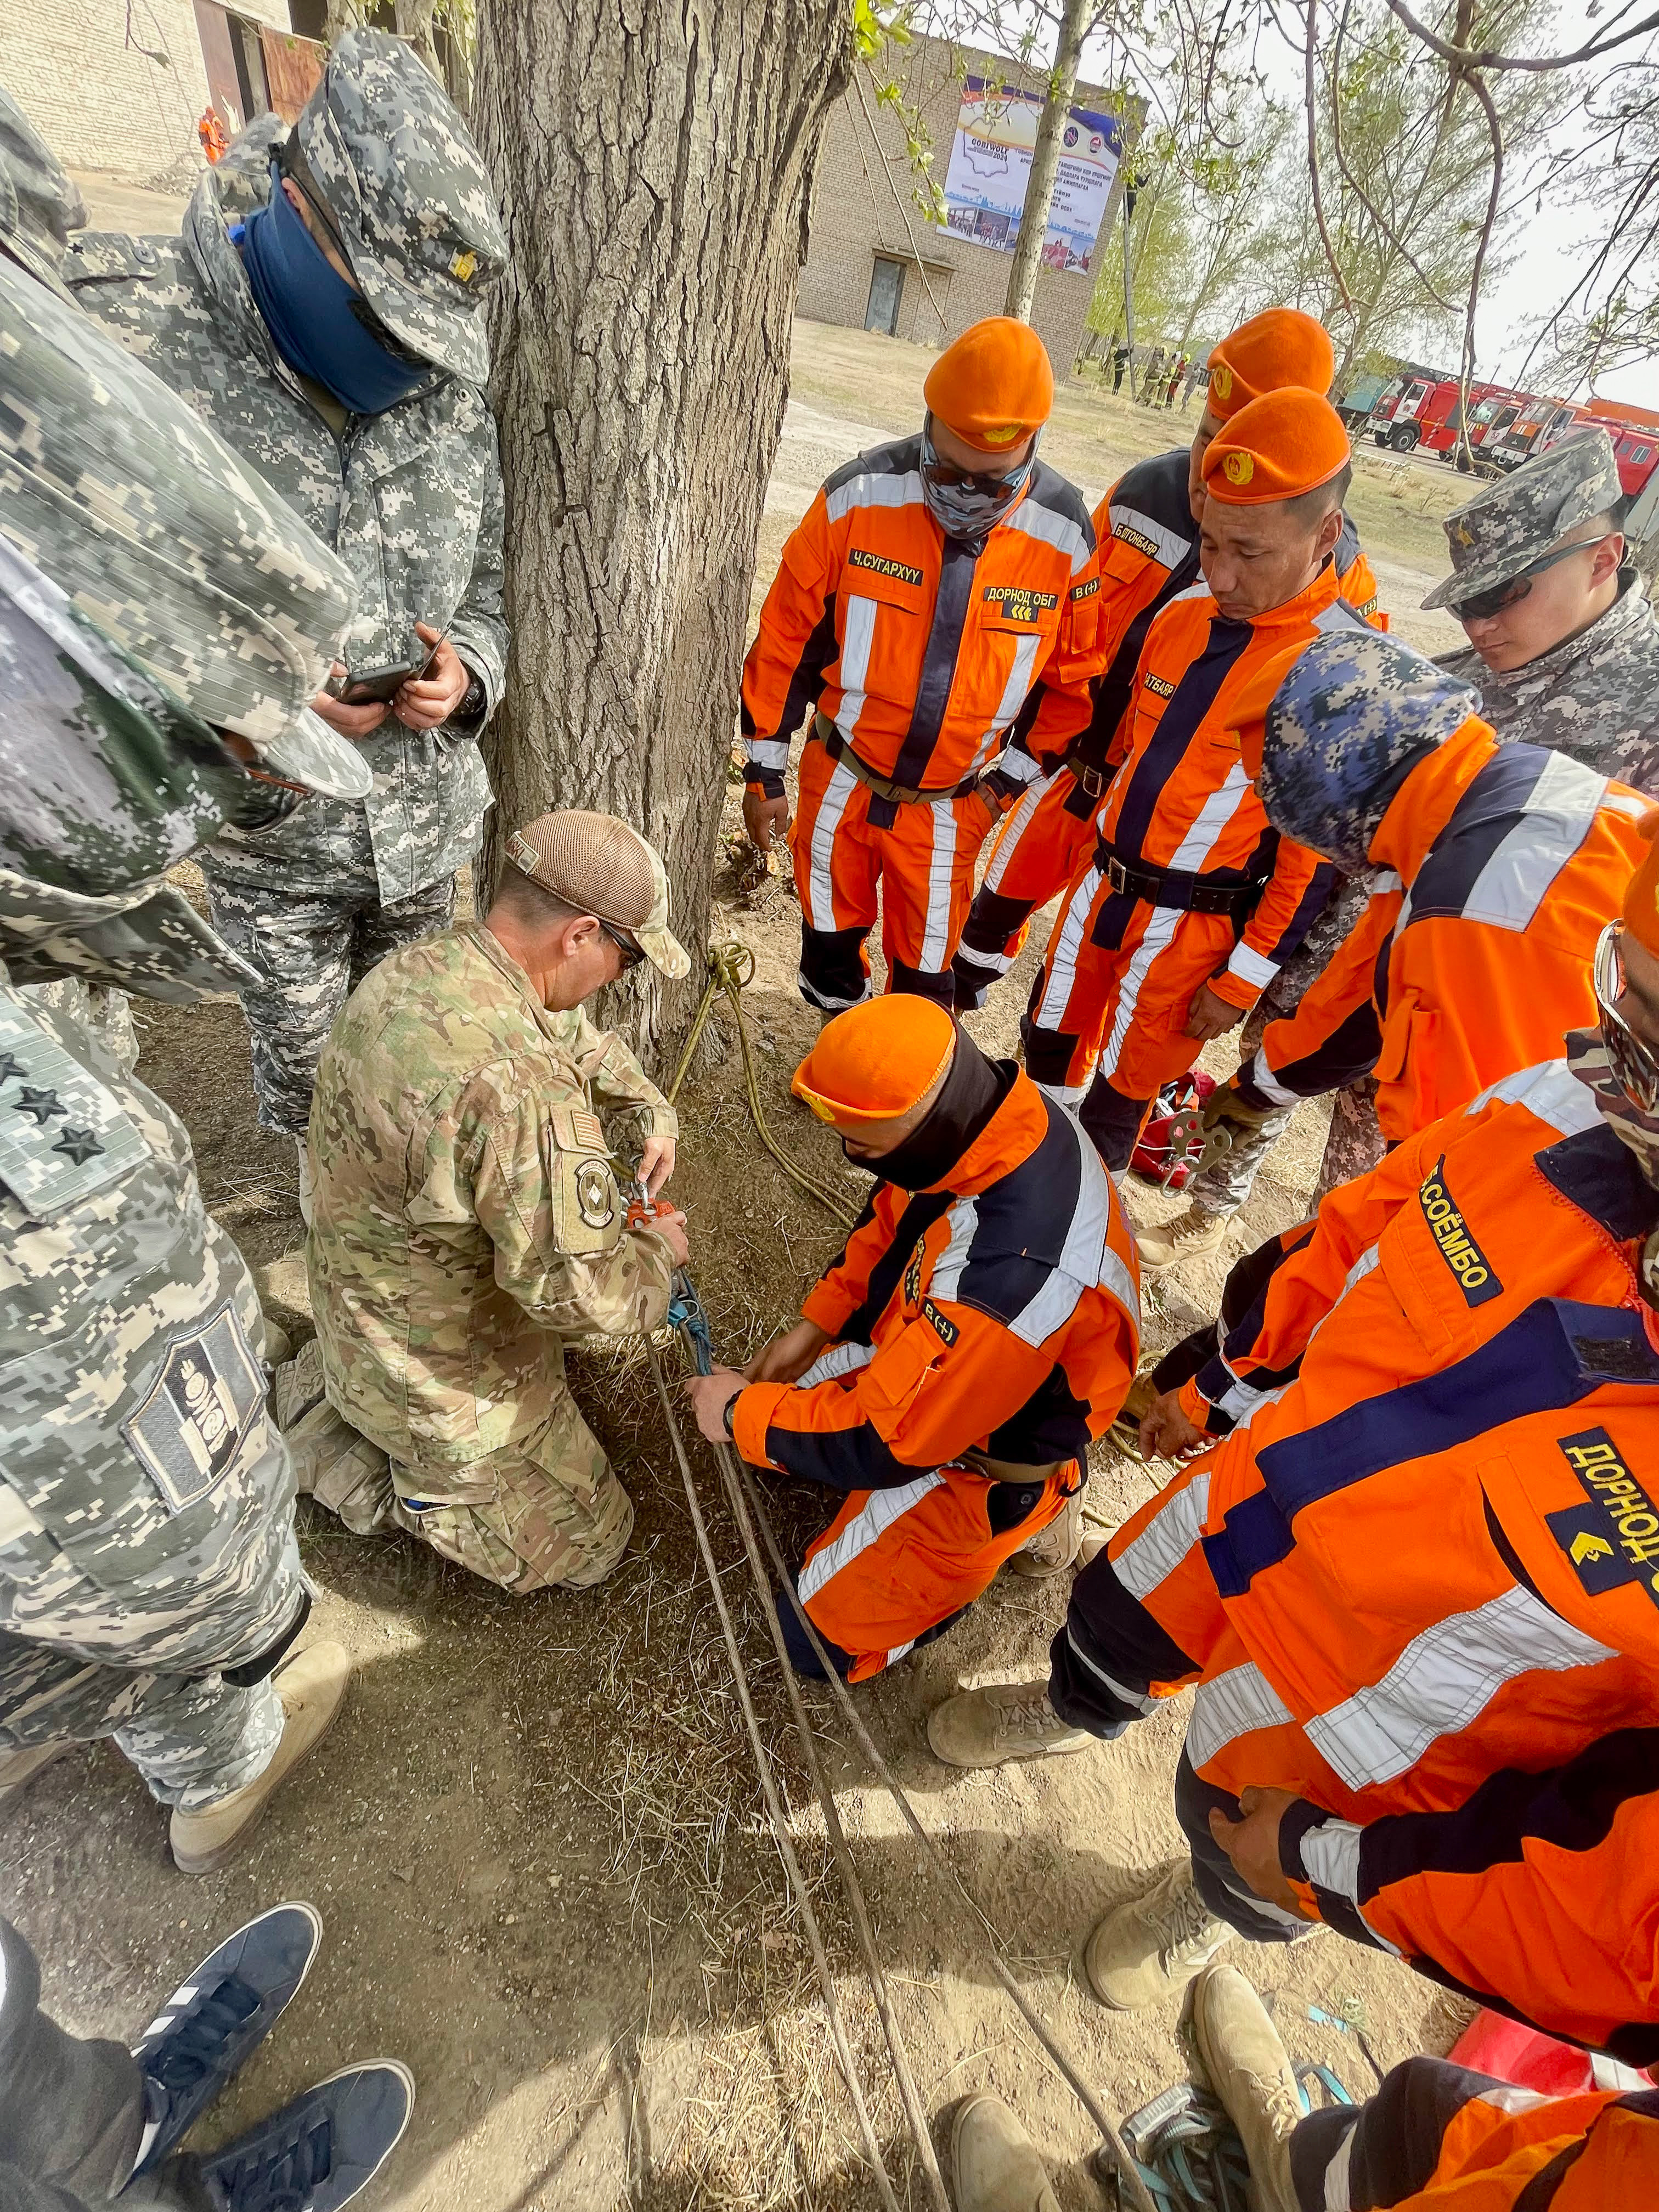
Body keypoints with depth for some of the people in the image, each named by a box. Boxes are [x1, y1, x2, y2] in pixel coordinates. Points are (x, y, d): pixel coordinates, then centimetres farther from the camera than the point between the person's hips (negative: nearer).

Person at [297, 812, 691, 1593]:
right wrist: (657, 1250, -12)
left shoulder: (417, 964, -9)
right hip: (436, 1374, -7)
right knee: (590, 1544, 12)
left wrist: (649, 1115, 0)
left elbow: (578, 1038, 9)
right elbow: (580, 1288, -32)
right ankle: (354, 1459, 10)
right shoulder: (518, 1082, -39)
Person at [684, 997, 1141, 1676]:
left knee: (815, 1639, 3)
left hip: (975, 1456, -7)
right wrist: (812, 1326, -1)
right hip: (929, 1350, 8)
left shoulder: (1010, 1281, -44)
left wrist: (741, 1413, -15)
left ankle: (1030, 1511, 11)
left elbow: (876, 1444, -29)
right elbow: (890, 1219, 1)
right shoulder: (985, 1107, -20)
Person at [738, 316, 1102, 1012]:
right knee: (830, 935, 18)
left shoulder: (1066, 535, -11)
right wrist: (764, 772, -1)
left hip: (952, 807, -1)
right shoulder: (858, 497, -13)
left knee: (925, 970, 9)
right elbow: (785, 639, -5)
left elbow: (1071, 679, 2)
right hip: (840, 782, 1)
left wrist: (1008, 780, 4)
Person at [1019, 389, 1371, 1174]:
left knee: (1119, 1088, 10)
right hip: (1102, 879, 6)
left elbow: (1318, 848, -15)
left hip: (1194, 924, -6)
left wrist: (1244, 978, -14)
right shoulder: (1185, 612, 2)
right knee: (1051, 1038, 20)